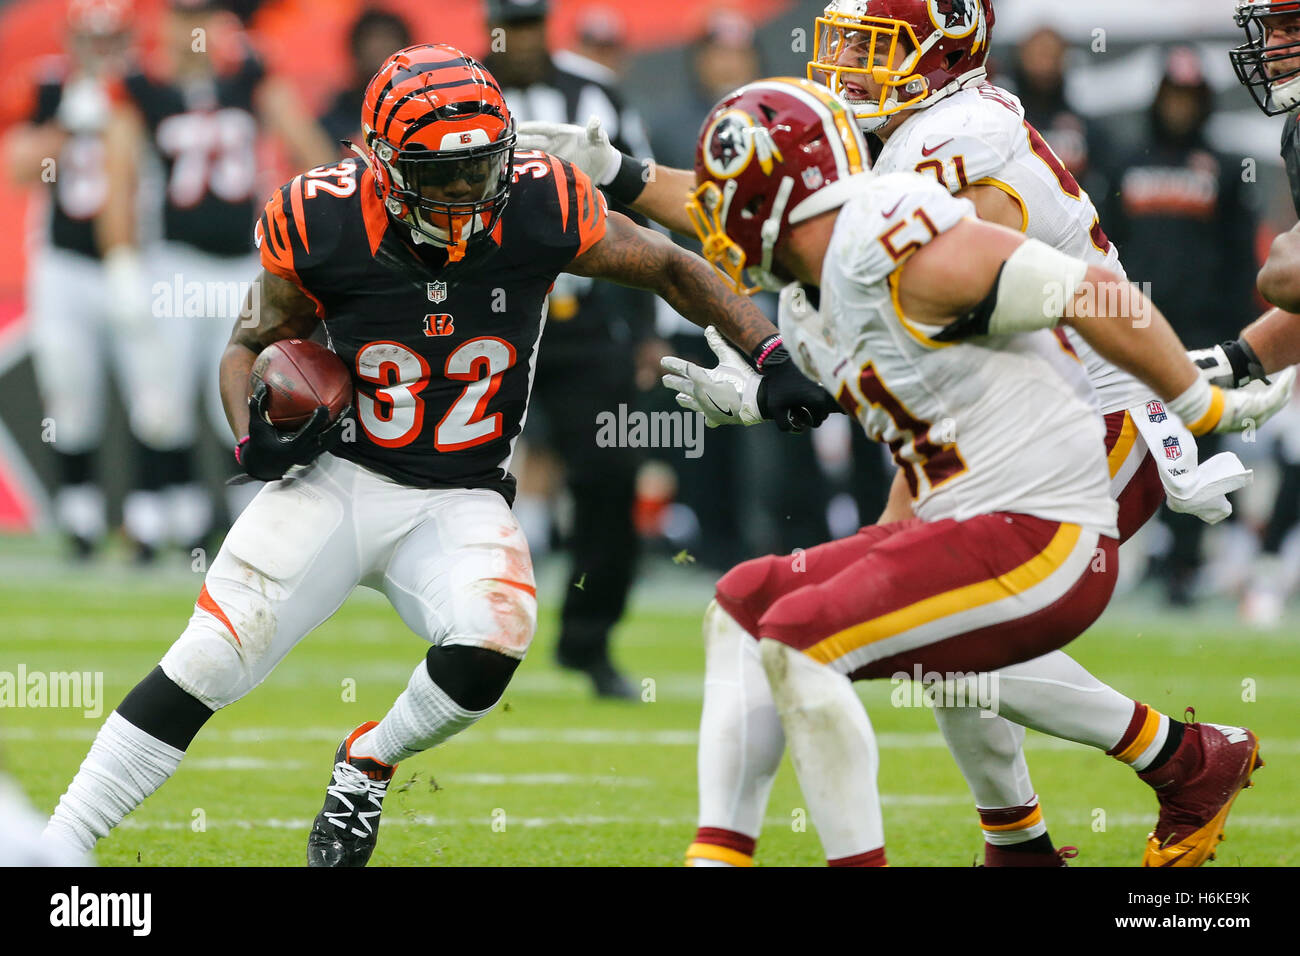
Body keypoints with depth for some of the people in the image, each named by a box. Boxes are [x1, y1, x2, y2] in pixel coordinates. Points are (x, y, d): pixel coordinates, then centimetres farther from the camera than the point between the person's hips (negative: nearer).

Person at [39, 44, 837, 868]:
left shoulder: (541, 208, -14)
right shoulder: (320, 224, -13)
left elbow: (671, 268, 1)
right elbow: (251, 345, 4)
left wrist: (772, 359, -9)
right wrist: (254, 440, -15)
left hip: (462, 504, 0)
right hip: (341, 481, 0)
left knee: (489, 650, -28)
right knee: (209, 660, -14)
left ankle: (368, 762, 5)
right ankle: (52, 847, -4)